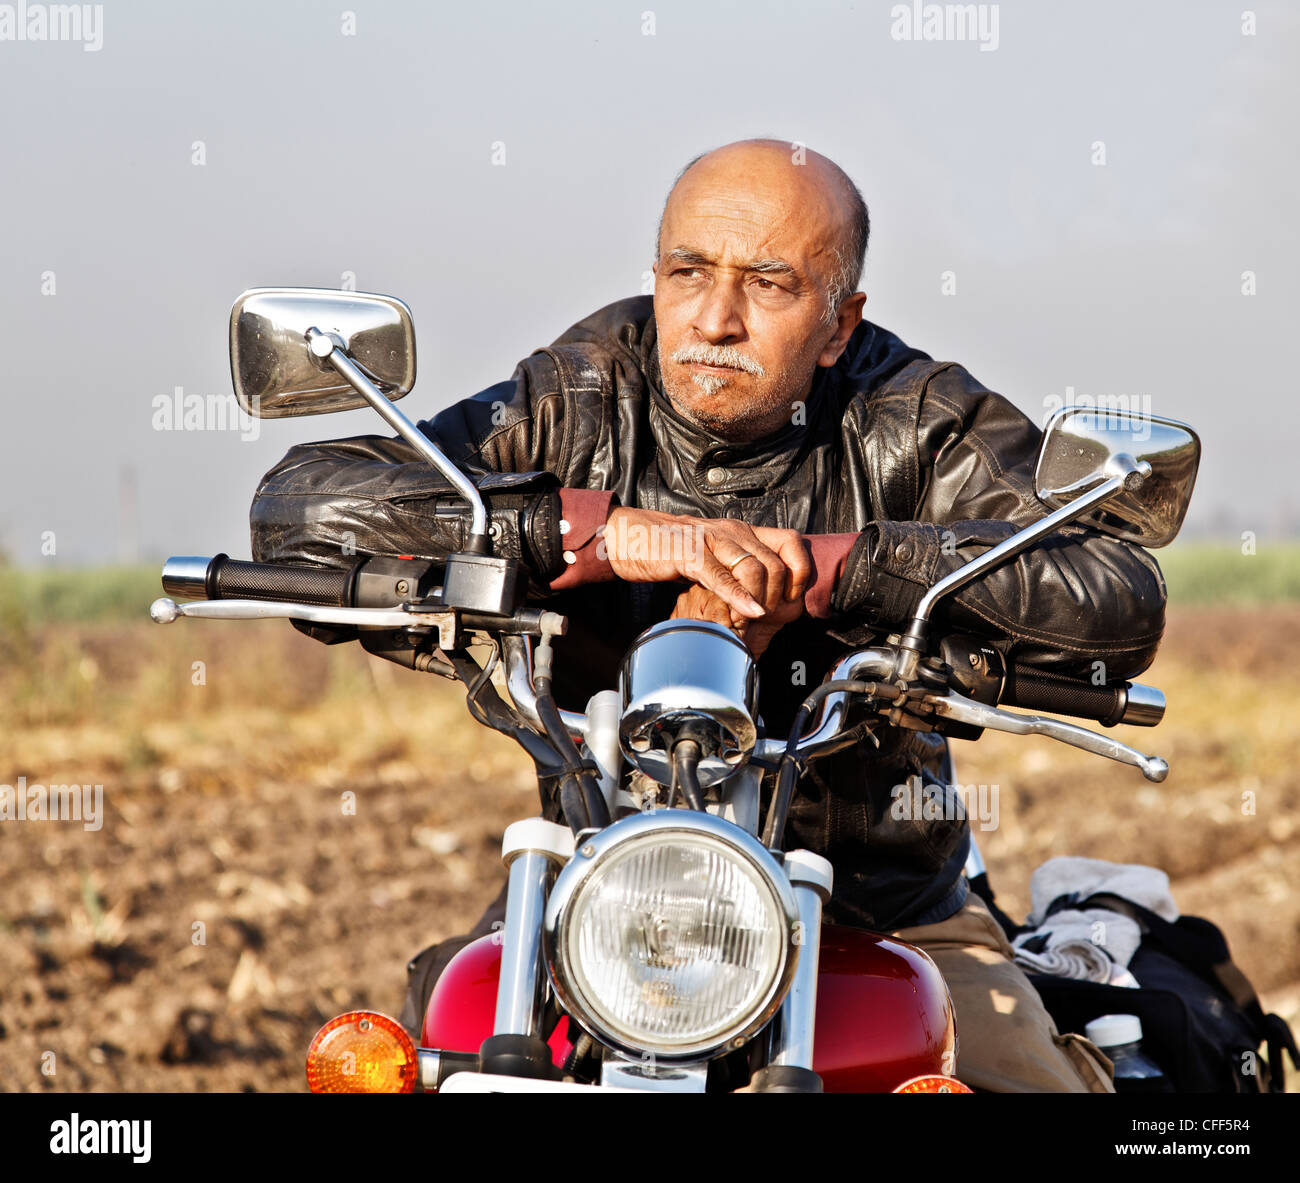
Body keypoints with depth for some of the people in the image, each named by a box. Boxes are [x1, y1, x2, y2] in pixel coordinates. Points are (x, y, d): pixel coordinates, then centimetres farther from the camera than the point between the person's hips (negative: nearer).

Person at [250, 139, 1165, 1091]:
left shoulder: (919, 424, -7)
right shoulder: (581, 406, -5)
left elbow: (1123, 605, -24)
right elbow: (297, 507, -19)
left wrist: (818, 569, -30)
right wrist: (600, 530, -29)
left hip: (883, 911, 0)